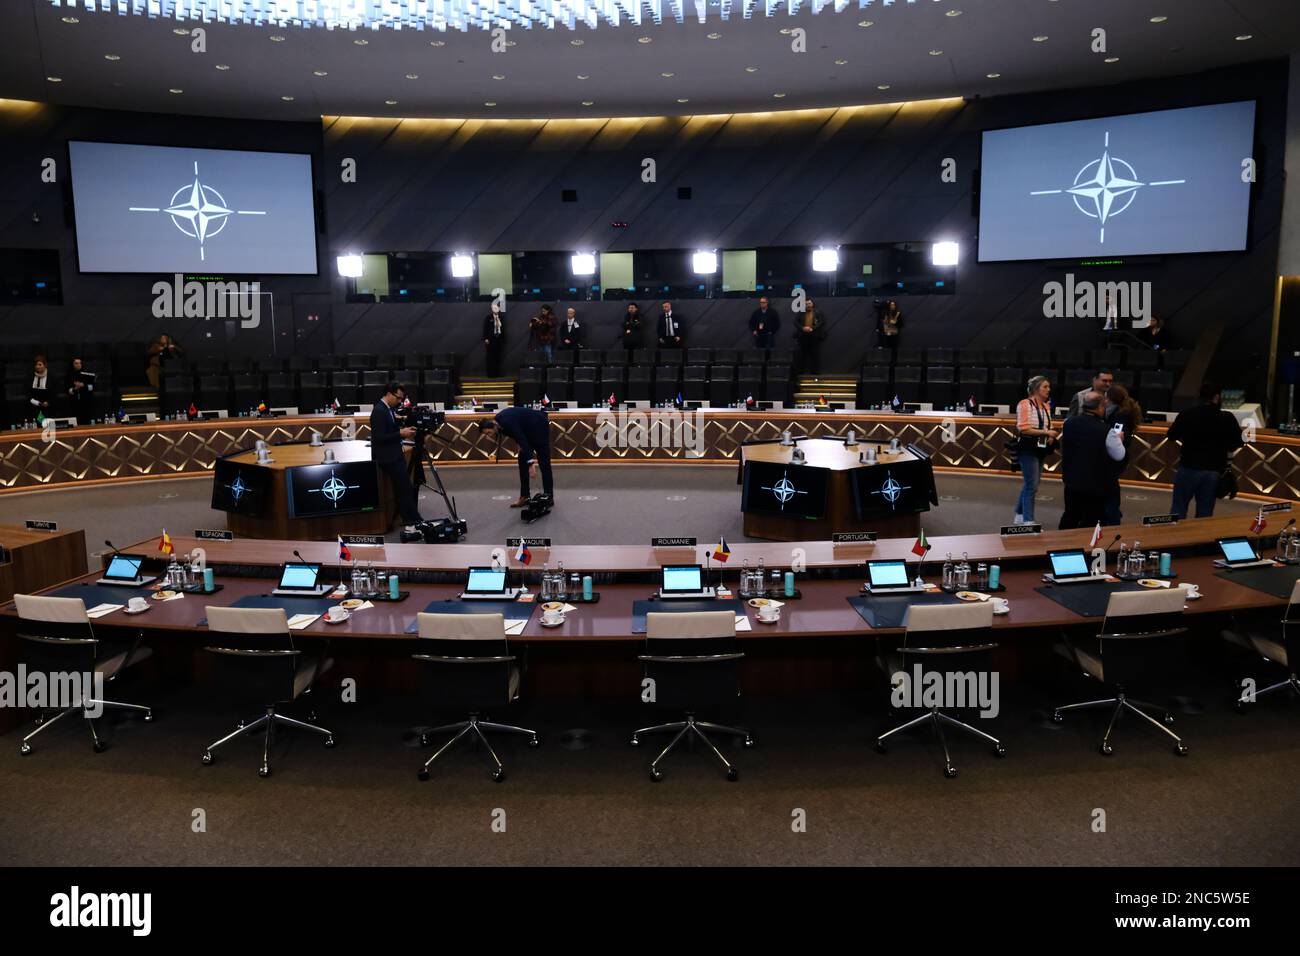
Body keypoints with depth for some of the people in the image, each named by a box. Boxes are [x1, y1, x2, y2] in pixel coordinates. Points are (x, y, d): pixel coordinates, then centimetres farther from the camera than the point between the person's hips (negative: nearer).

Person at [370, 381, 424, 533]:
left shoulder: (388, 409, 11)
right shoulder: (379, 411, -17)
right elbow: (379, 438, -21)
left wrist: (405, 430, 2)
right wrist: (401, 433, -20)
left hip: (394, 455, 10)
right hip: (387, 457, -10)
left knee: (402, 489, 10)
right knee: (406, 488, -10)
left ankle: (410, 521, 14)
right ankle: (413, 522, -6)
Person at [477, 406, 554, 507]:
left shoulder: (507, 422, -32)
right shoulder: (499, 421, -6)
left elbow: (522, 440, -36)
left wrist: (531, 463, -40)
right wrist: (521, 446, -4)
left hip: (539, 426, -9)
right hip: (529, 429, 9)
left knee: (543, 461, -6)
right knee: (522, 460, 4)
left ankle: (549, 497, 0)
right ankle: (524, 496, 6)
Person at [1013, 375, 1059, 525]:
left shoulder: (1046, 406, 12)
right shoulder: (1025, 404, -12)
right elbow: (1023, 428, -19)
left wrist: (1051, 437, 3)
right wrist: (1045, 432, -20)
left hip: (1040, 449, 8)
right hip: (1028, 449, -8)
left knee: (1029, 484, 14)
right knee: (1032, 486, -8)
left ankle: (1019, 516, 27)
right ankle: (1028, 521, -4)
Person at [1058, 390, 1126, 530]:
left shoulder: (1069, 423, -4)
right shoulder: (1106, 431, -21)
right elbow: (1119, 455, -7)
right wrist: (1118, 439, 9)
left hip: (1071, 480, 6)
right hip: (1095, 484, -6)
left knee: (1069, 516, 19)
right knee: (1089, 521, 5)